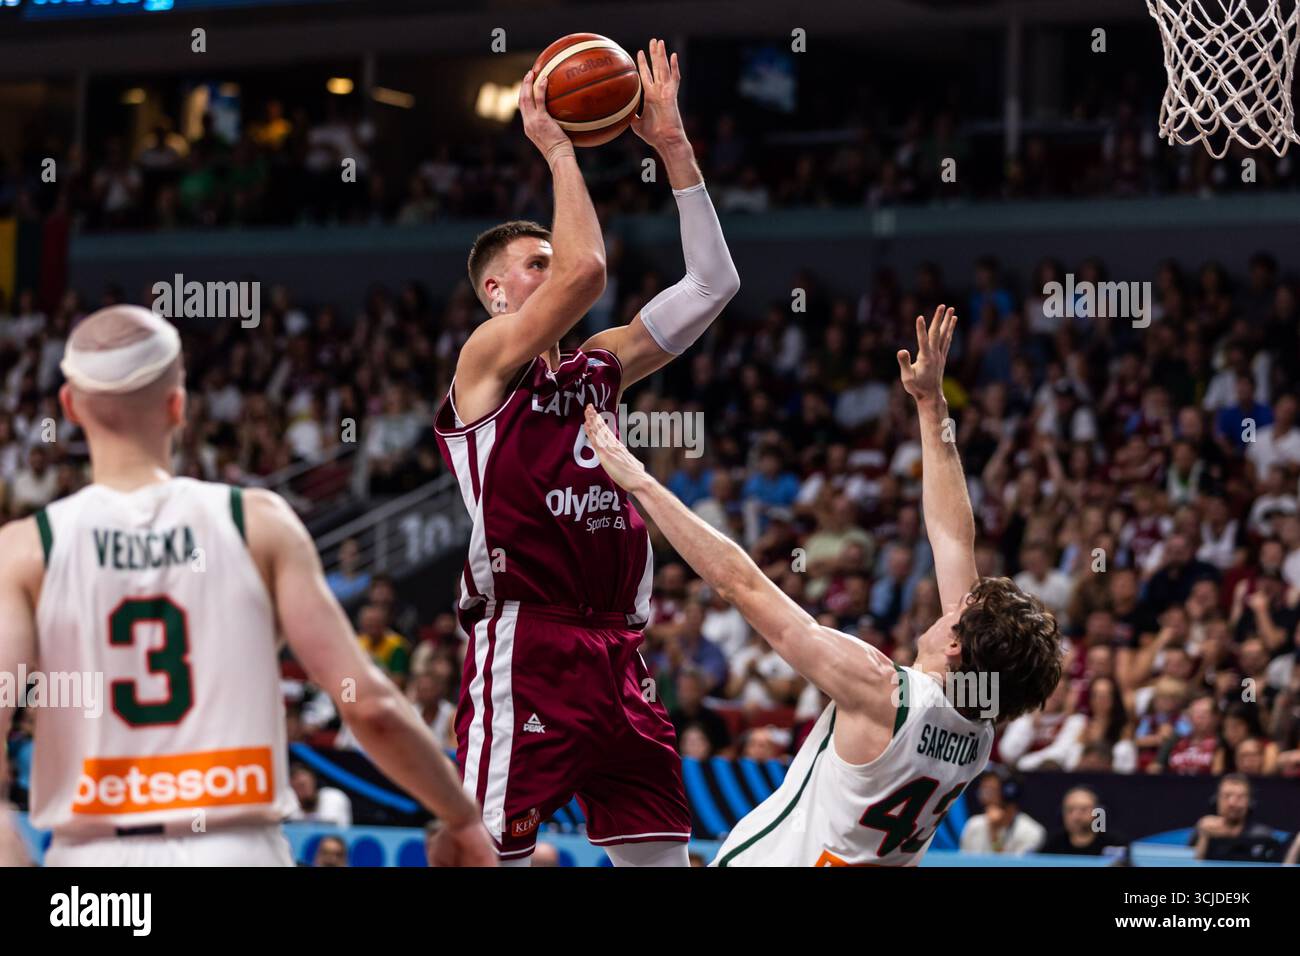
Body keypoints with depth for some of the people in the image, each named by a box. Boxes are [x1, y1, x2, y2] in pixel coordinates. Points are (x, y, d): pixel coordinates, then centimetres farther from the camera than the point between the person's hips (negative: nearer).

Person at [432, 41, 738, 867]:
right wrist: (557, 149, -5)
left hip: (616, 653, 7)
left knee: (662, 853, 6)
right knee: (491, 857, -10)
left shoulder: (598, 366, 20)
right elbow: (586, 272, -17)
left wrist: (674, 148, 13)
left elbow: (712, 285, 17)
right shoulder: (487, 357, 0)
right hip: (525, 641, -7)